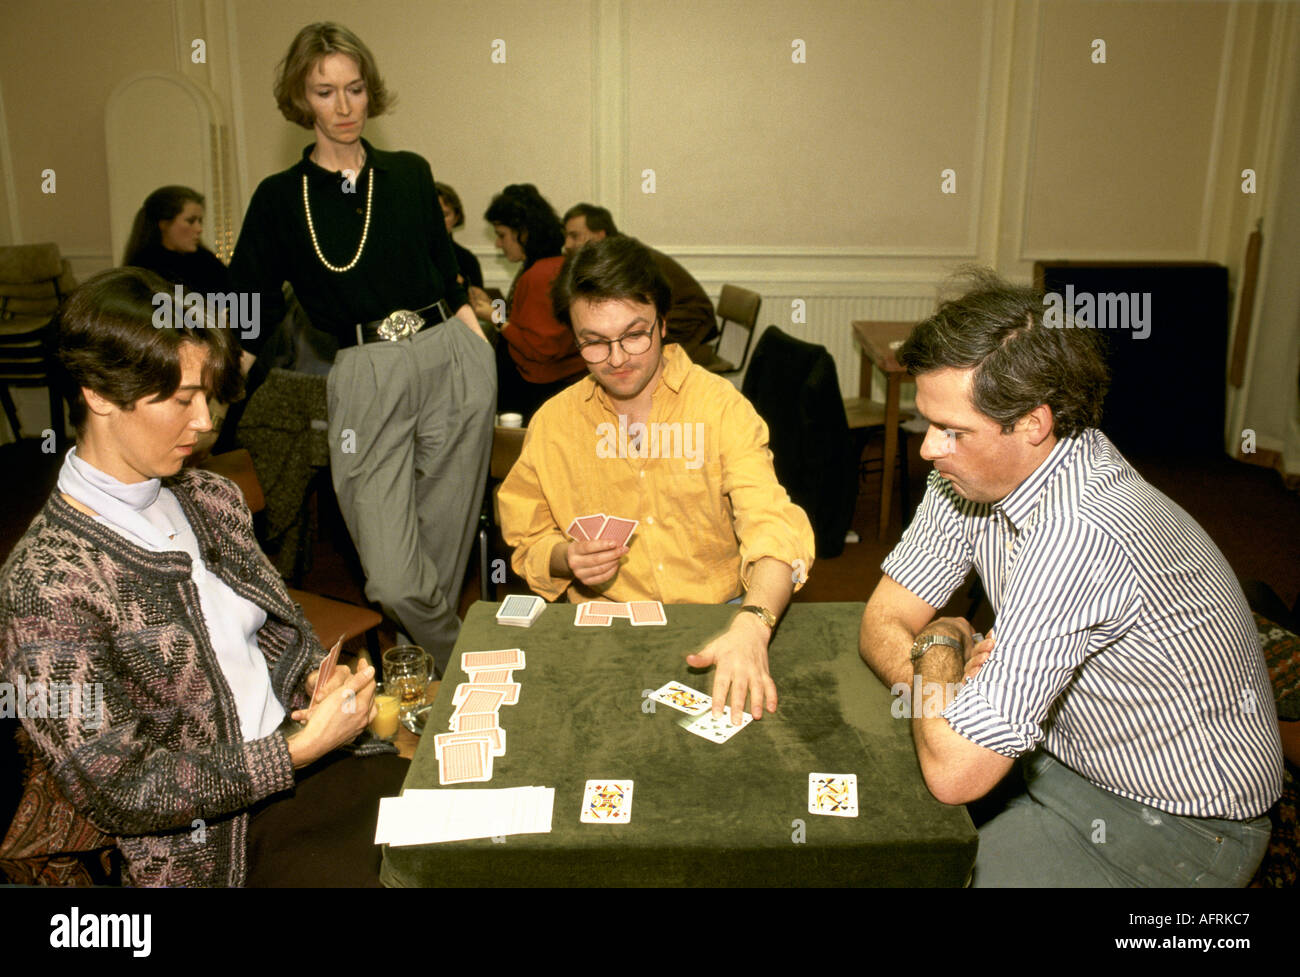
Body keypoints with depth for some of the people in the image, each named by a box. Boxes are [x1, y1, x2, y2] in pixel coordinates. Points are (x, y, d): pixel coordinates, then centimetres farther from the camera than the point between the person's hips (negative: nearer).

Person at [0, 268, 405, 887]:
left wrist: (318, 682, -5)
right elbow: (120, 793, -15)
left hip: (305, 755, 6)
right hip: (203, 844, -6)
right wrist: (300, 749, -19)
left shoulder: (210, 499, 5)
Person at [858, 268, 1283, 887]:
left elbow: (955, 773, -34)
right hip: (1061, 752, 7)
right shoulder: (973, 472, -10)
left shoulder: (1080, 534, -36)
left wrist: (939, 647, -15)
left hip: (1176, 821, -7)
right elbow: (884, 622, -4)